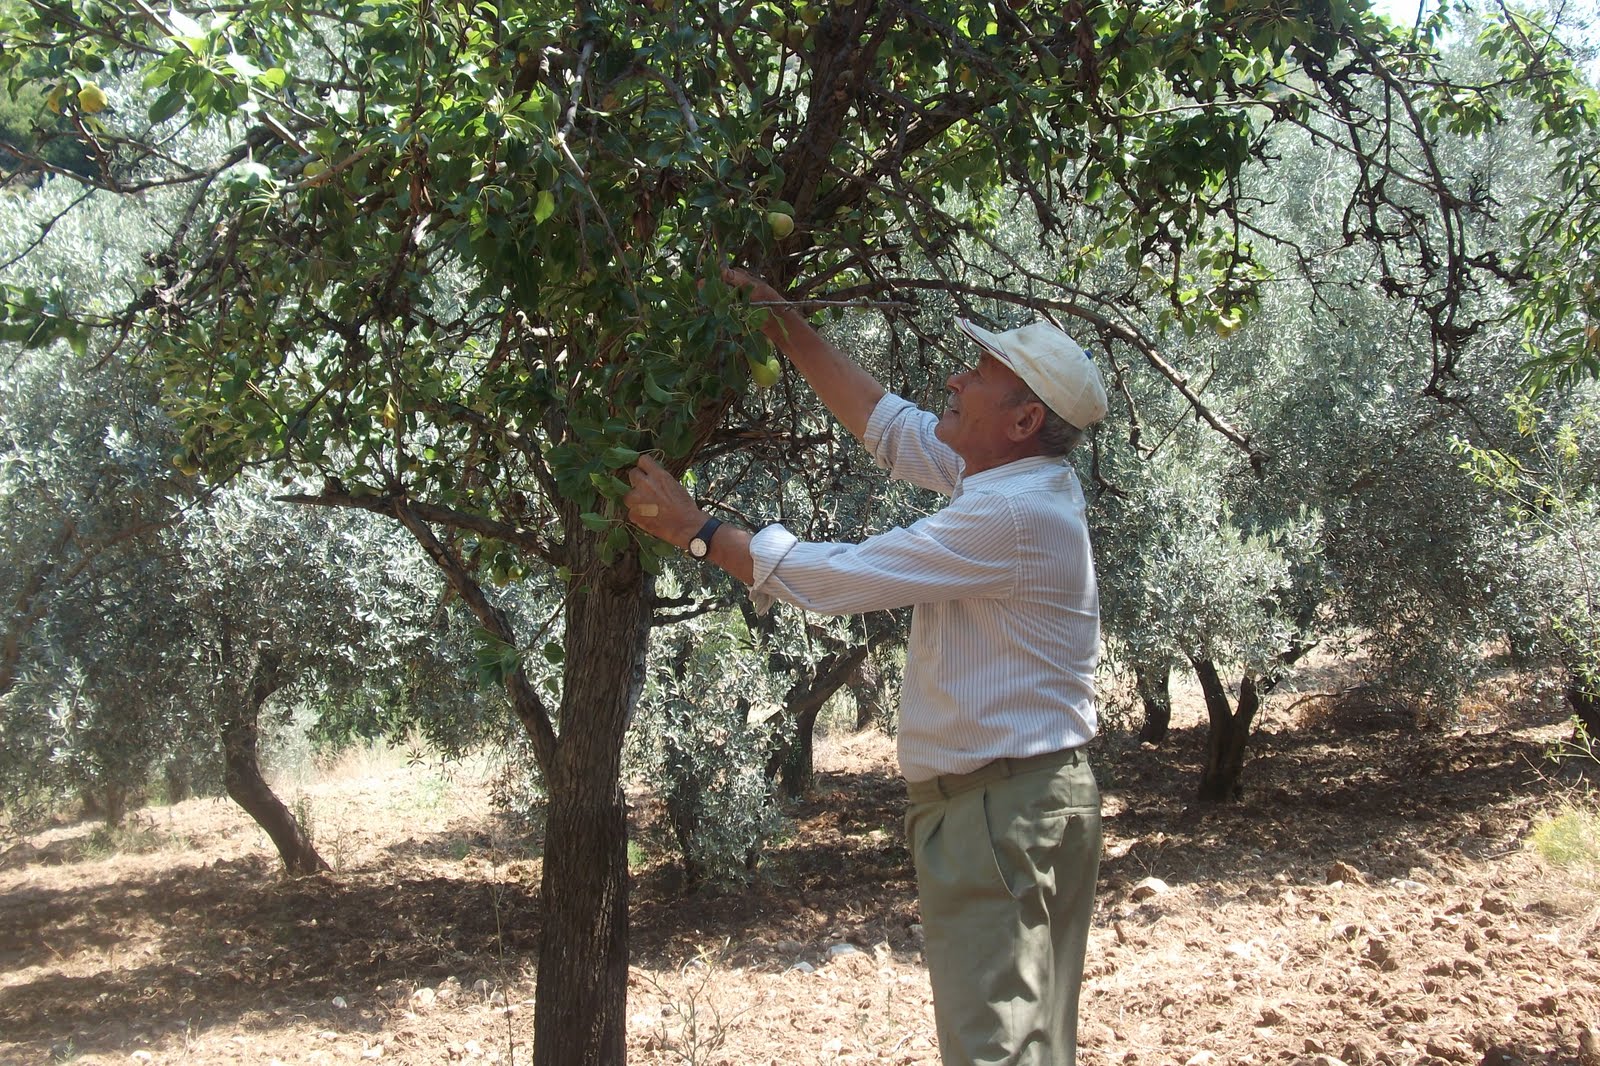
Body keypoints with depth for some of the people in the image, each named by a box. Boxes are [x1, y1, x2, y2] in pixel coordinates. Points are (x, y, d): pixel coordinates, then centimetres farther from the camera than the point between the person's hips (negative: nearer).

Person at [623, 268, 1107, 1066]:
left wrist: (695, 530, -9)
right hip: (1028, 799, 10)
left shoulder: (1015, 517, -21)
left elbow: (832, 578, -19)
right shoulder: (1018, 479, 8)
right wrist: (787, 330, 17)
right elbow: (886, 424, 18)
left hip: (1000, 811, -10)